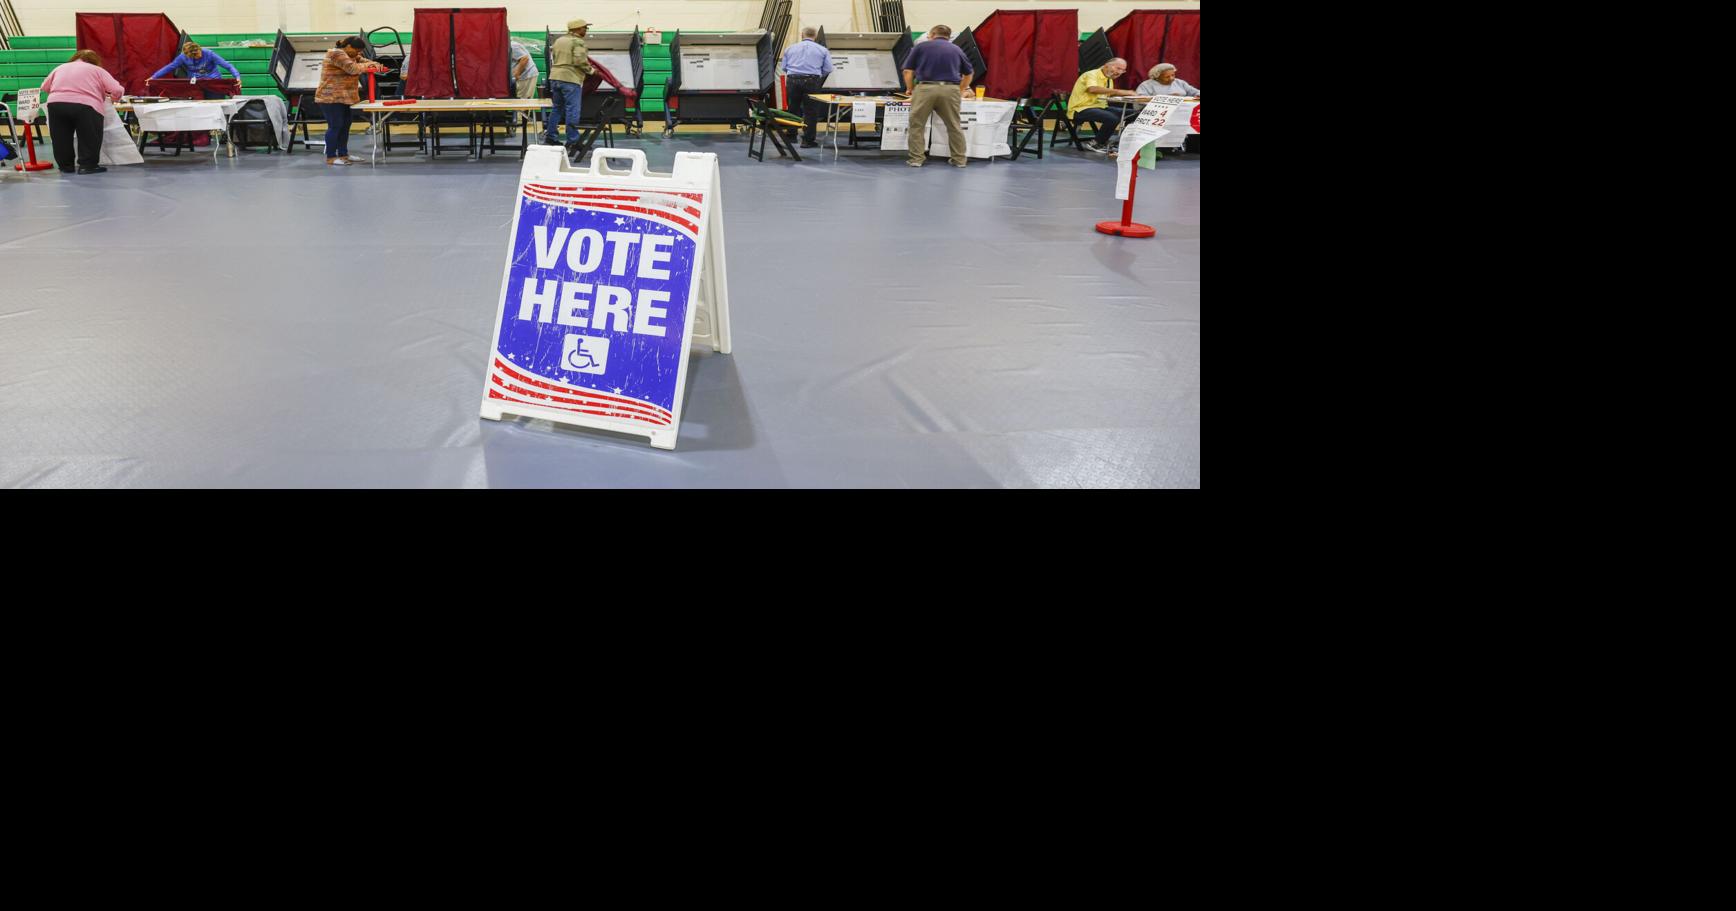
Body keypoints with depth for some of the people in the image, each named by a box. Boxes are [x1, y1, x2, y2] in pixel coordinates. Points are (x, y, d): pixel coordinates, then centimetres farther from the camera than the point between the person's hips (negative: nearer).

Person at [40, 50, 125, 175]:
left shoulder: (61, 68, 28)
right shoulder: (98, 70, 17)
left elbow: (45, 87, 30)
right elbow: (117, 90, 6)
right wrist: (115, 97, 28)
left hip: (56, 104, 4)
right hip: (85, 106, -3)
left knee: (62, 138, 17)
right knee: (89, 138, 11)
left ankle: (66, 165, 24)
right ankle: (87, 165, 10)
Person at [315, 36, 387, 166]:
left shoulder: (351, 55, 14)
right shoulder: (336, 54, -16)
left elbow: (362, 61, 13)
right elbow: (352, 68, -24)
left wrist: (374, 64, -10)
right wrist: (367, 66, -7)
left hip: (343, 97, 10)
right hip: (331, 97, -10)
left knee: (345, 126, 11)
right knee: (335, 126, -8)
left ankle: (343, 154, 18)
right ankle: (330, 157, -5)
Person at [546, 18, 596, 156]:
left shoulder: (559, 40, 17)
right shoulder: (578, 42, -8)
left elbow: (553, 57, 22)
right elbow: (580, 60, -18)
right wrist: (591, 70, -4)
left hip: (555, 77, 8)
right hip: (571, 79, -8)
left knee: (557, 107, 18)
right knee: (572, 110, -5)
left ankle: (551, 136, 21)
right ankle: (572, 142, -4)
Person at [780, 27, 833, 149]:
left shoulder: (791, 48, 10)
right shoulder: (822, 50, 4)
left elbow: (784, 67, 11)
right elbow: (828, 69, 1)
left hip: (793, 80, 2)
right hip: (811, 81, -2)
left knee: (793, 109, 13)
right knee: (810, 111, 4)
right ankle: (808, 140, 4)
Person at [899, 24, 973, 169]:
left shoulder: (921, 47, 13)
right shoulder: (956, 49, 21)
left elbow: (908, 71, 9)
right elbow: (968, 74, 33)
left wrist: (910, 89, 25)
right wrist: (962, 90, 48)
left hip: (925, 88, -2)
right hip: (950, 89, 2)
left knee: (917, 125, 10)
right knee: (954, 126, 14)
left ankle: (916, 159, 7)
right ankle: (959, 159, 17)